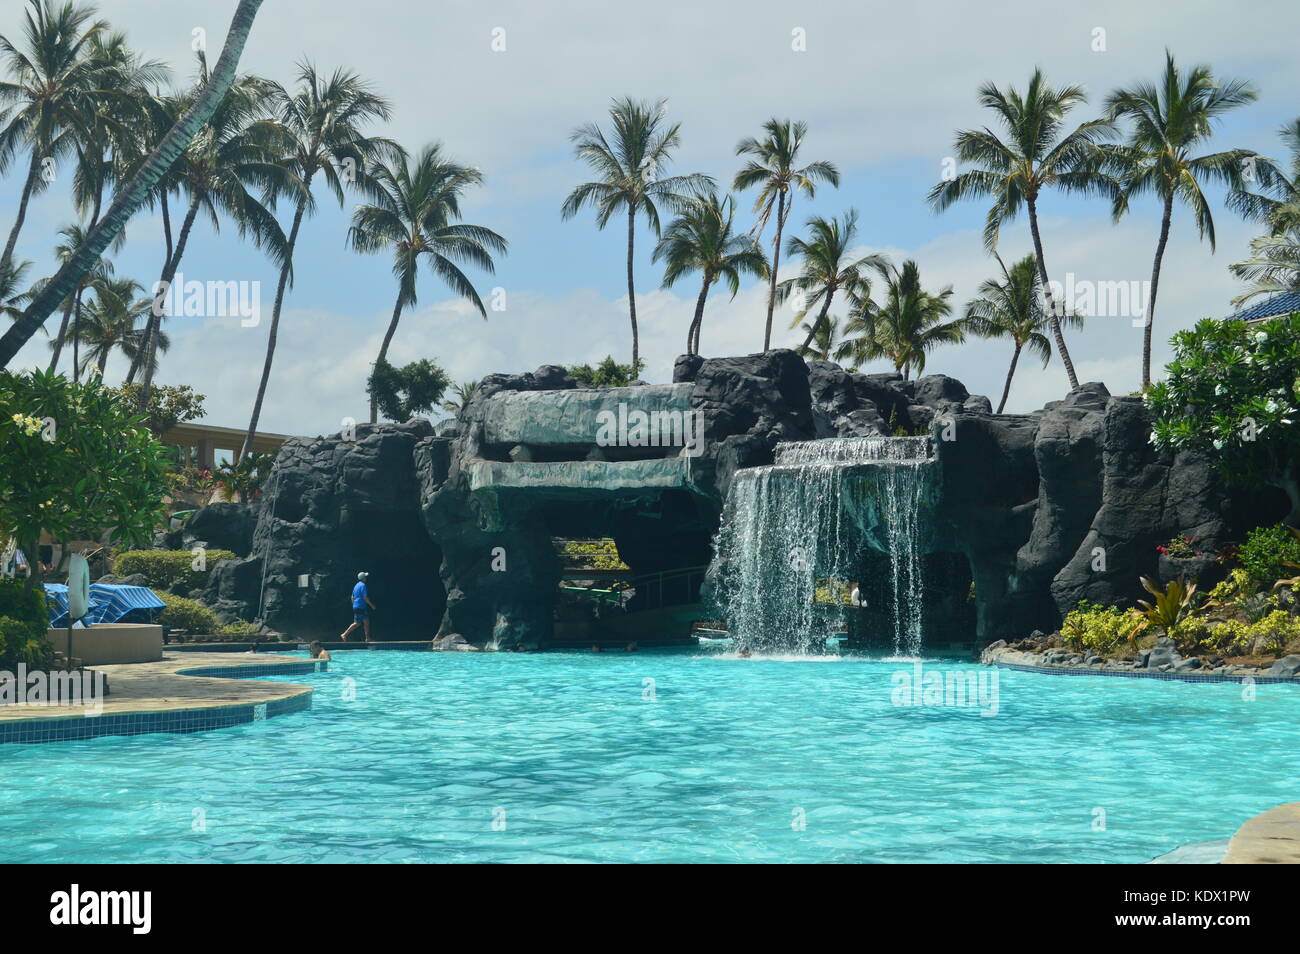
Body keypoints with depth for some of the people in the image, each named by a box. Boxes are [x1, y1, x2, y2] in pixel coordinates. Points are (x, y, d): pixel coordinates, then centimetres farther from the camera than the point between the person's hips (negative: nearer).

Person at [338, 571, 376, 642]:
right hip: (361, 607, -10)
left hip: (355, 607, 10)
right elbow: (365, 597, -18)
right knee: (357, 623, -7)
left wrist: (354, 605, 25)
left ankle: (368, 638, 12)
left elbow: (352, 597, 19)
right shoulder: (363, 585, -13)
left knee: (366, 622, 11)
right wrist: (371, 605, -9)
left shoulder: (356, 586, 16)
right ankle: (345, 635, -8)